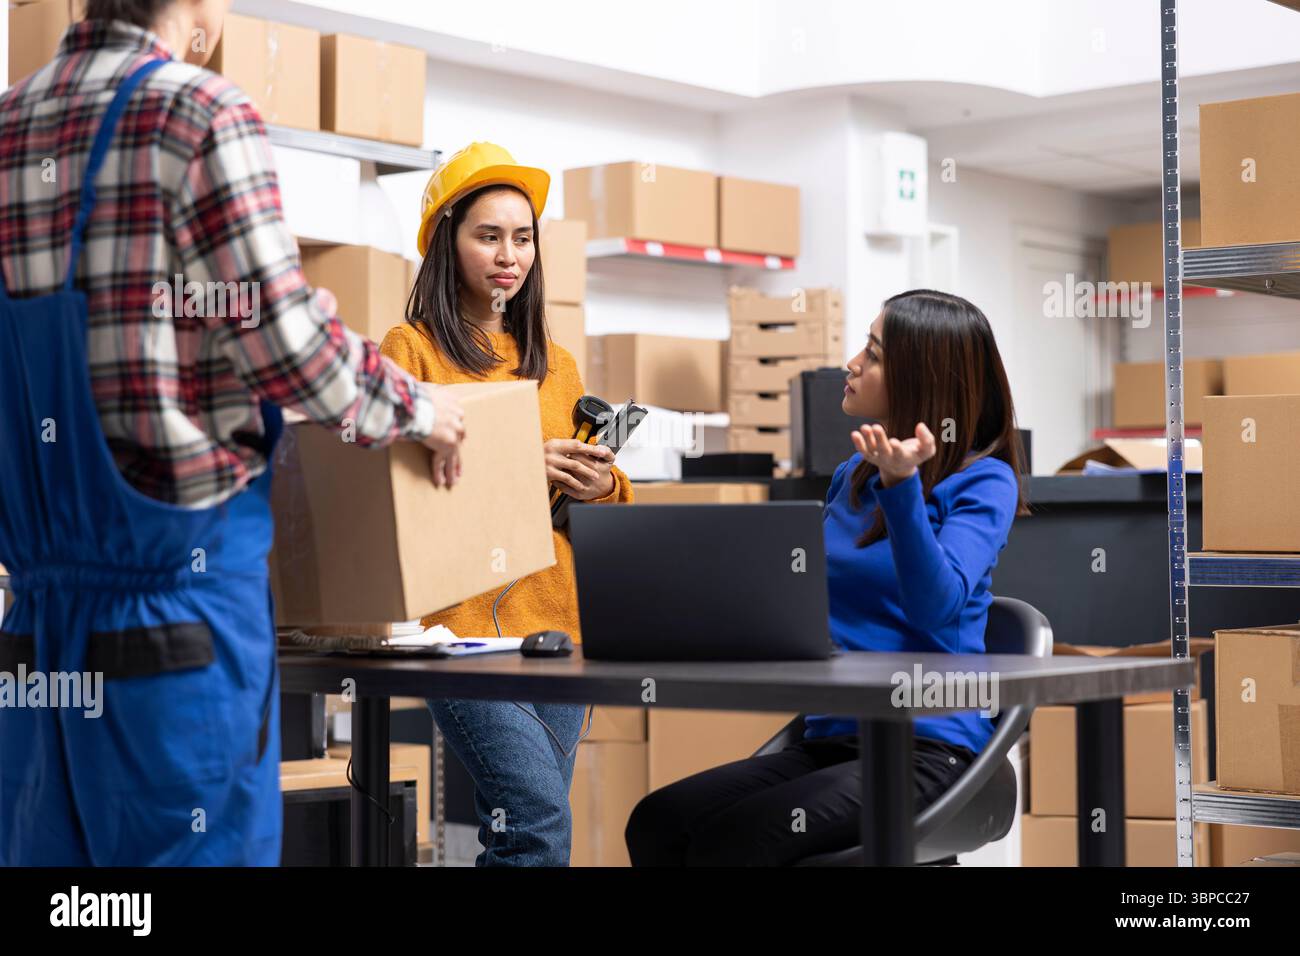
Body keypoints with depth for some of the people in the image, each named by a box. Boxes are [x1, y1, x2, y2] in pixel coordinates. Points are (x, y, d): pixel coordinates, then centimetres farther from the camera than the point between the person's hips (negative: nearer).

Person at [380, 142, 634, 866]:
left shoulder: (557, 364, 20)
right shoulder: (413, 350, 3)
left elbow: (601, 488, 24)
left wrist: (601, 487, 0)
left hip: (558, 618, 6)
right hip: (461, 618, -5)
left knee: (527, 827, 4)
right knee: (540, 819, -18)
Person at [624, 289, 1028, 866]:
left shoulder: (981, 483, -5)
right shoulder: (852, 476, 16)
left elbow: (937, 609, -21)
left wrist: (902, 485, -30)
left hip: (926, 747, -7)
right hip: (833, 739, 7)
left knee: (728, 841, -28)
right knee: (656, 823, -18)